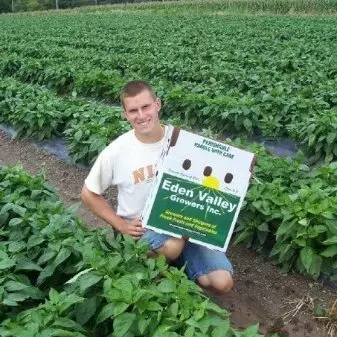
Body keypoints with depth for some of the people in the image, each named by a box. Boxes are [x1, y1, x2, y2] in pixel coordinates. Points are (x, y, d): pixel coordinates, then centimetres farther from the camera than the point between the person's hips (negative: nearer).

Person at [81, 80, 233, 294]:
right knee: (171, 246, -36)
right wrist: (121, 225, -6)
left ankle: (177, 263, 13)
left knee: (222, 283, -14)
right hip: (142, 227, -1)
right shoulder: (116, 152, -11)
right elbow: (89, 194, 2)